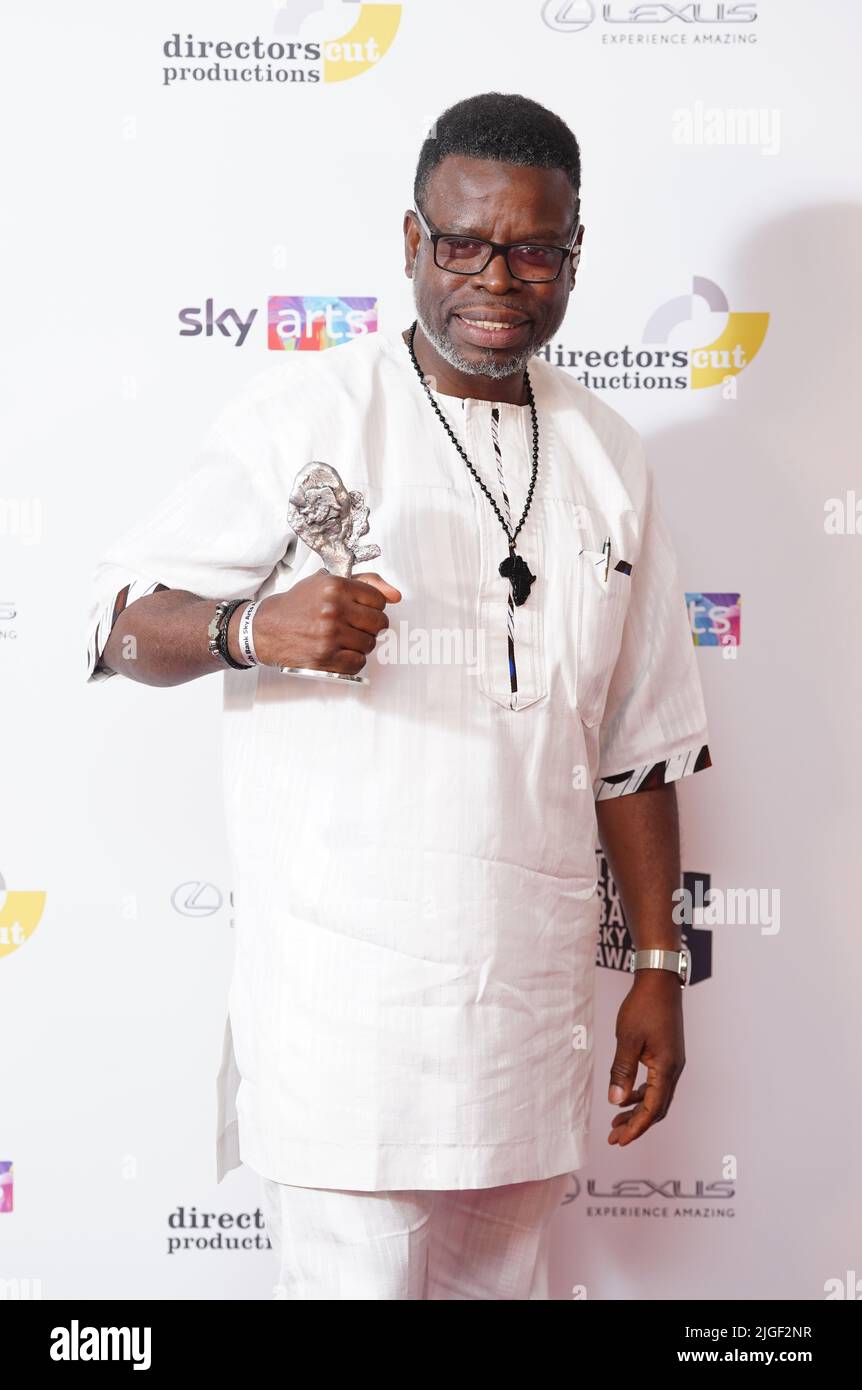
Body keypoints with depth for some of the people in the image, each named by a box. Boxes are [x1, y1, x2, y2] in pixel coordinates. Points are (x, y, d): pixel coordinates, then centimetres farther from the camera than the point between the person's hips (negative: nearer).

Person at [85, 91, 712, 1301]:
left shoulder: (609, 458, 11)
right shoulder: (303, 415, -3)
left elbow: (637, 746, 13)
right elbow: (124, 622, -3)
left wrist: (660, 968, 11)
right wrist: (252, 628, -25)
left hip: (533, 999, 5)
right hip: (346, 997, -4)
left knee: (504, 1278, 15)